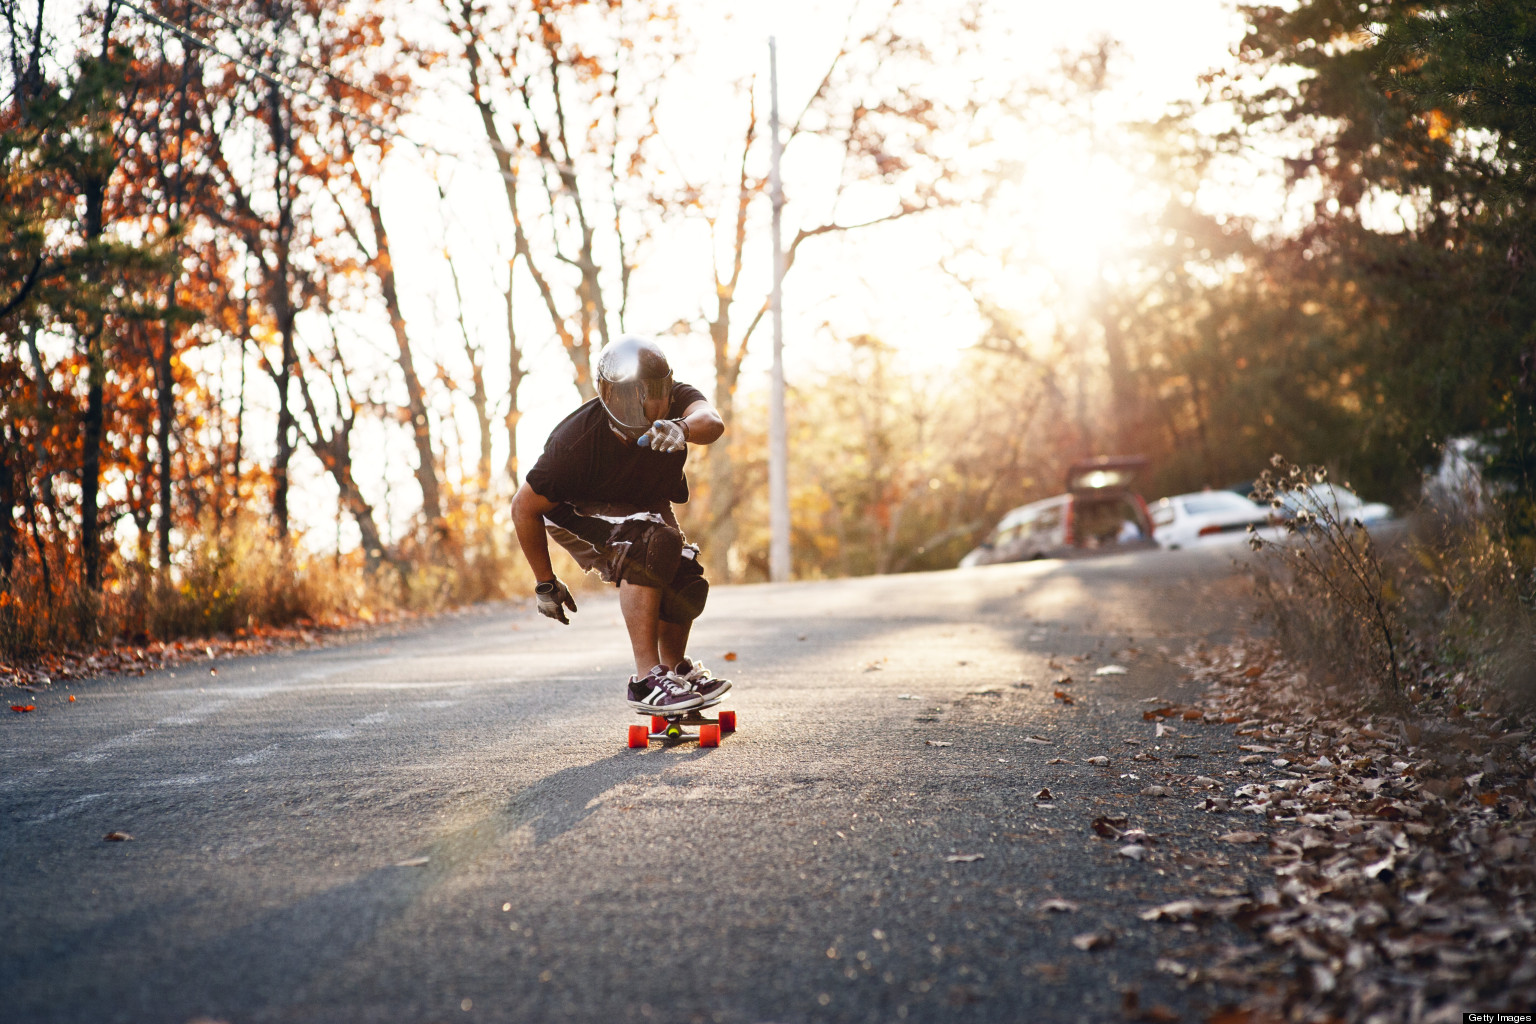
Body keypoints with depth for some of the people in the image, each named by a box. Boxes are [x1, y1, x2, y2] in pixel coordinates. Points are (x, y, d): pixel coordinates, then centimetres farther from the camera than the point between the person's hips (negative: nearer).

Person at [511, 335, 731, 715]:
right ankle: (647, 680, -28)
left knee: (687, 584, -9)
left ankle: (676, 667, 23)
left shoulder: (676, 401, -27)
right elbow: (524, 507, -24)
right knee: (654, 543, -32)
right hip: (578, 511, -5)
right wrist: (545, 583, -16)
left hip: (645, 506, 6)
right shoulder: (577, 441, -35)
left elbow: (711, 421, -48)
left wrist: (683, 428, -72)